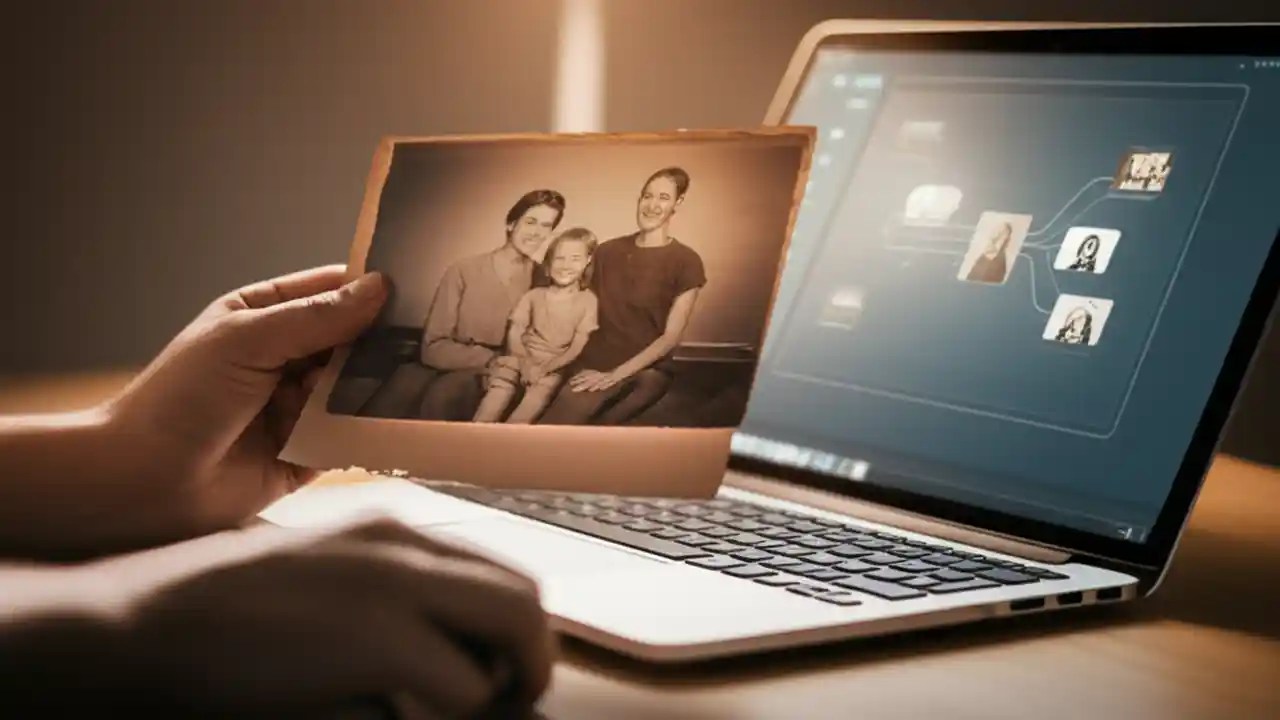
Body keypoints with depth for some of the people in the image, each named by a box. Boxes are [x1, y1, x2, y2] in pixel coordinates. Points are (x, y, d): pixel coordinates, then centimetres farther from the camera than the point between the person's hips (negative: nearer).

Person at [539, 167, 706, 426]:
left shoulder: (686, 262, 0)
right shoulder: (607, 251, 13)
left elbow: (671, 336, -5)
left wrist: (615, 374, -14)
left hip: (648, 369, -3)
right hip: (595, 362, 3)